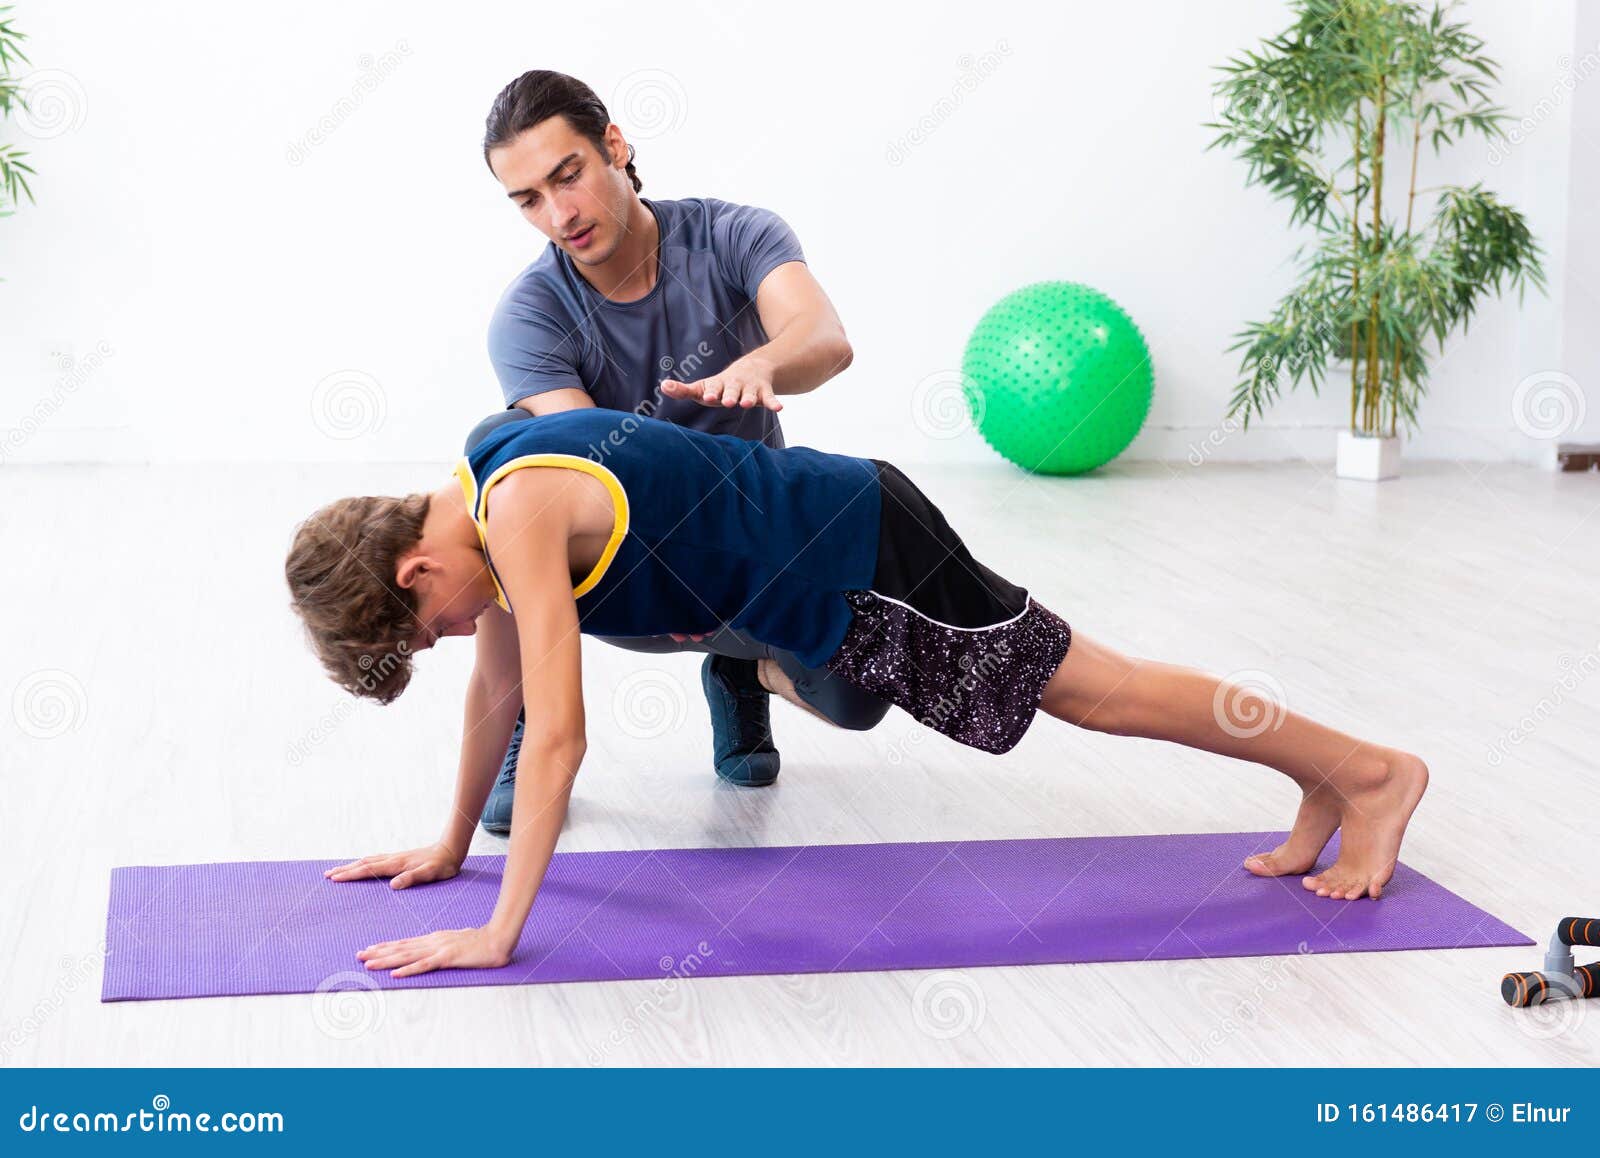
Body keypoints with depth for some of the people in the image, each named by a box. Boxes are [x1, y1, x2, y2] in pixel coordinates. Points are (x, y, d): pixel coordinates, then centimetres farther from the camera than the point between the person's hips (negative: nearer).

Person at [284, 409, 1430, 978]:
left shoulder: (522, 512, -26)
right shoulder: (476, 502, 3)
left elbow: (556, 735, -30)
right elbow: (496, 688, 15)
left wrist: (497, 934, -26)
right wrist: (450, 848, 19)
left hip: (866, 561, -9)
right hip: (829, 560, 9)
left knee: (1099, 691, 3)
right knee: (1084, 687, 18)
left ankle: (1368, 771, 17)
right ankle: (1325, 784, 31)